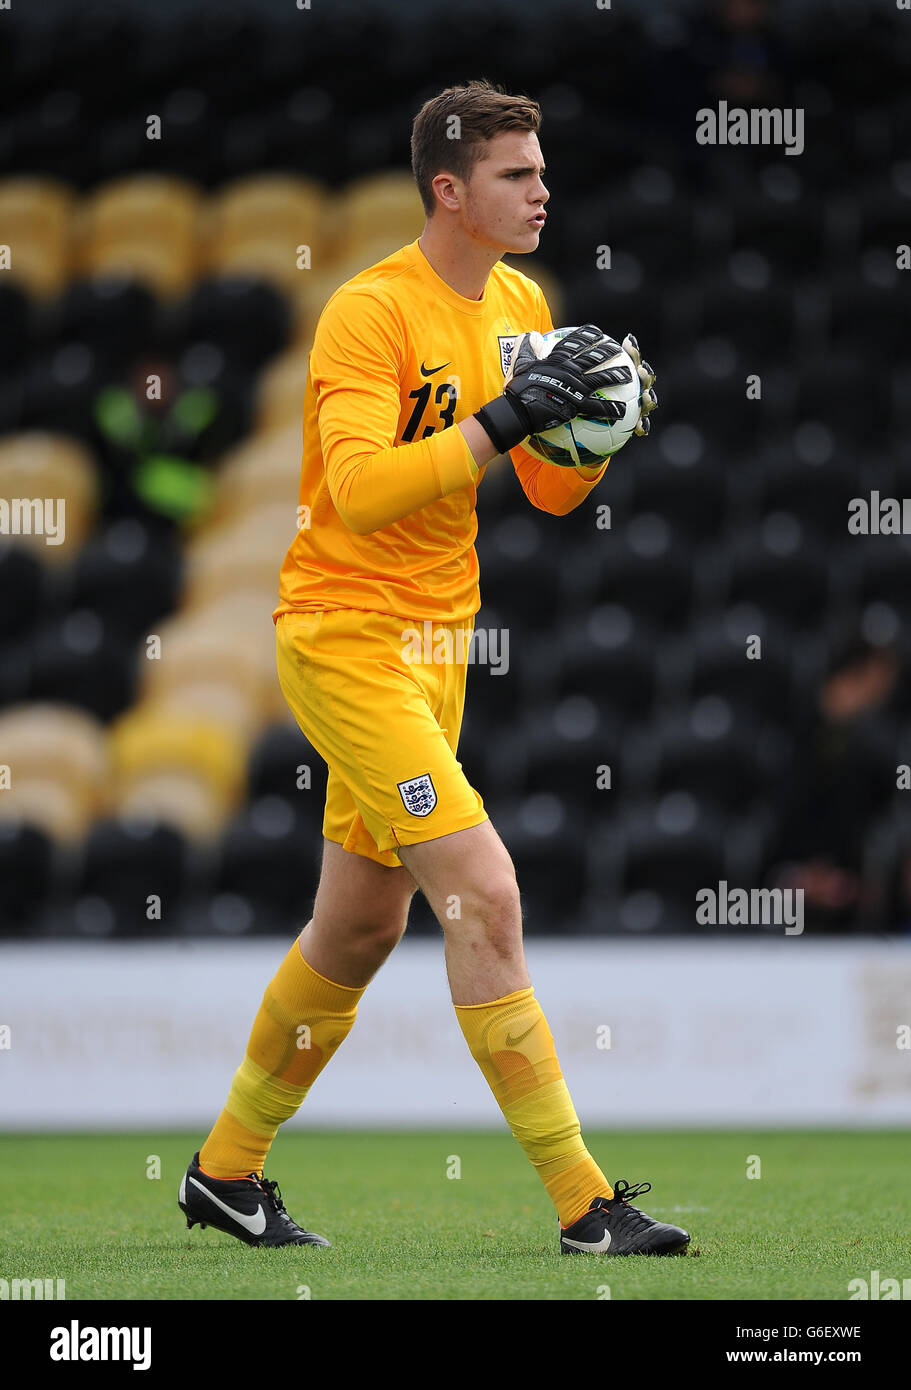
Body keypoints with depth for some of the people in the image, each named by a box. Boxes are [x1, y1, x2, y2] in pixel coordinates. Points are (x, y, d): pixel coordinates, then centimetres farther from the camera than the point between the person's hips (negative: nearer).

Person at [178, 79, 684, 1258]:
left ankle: (226, 1172, 30)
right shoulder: (372, 312, -17)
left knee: (359, 929, 15)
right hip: (346, 638, -9)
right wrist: (500, 421, -33)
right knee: (484, 897, -16)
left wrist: (595, 422, -8)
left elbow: (550, 492, 12)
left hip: (433, 646, 9)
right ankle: (582, 1206, -14)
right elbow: (359, 487, -29)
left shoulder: (520, 308, 8)